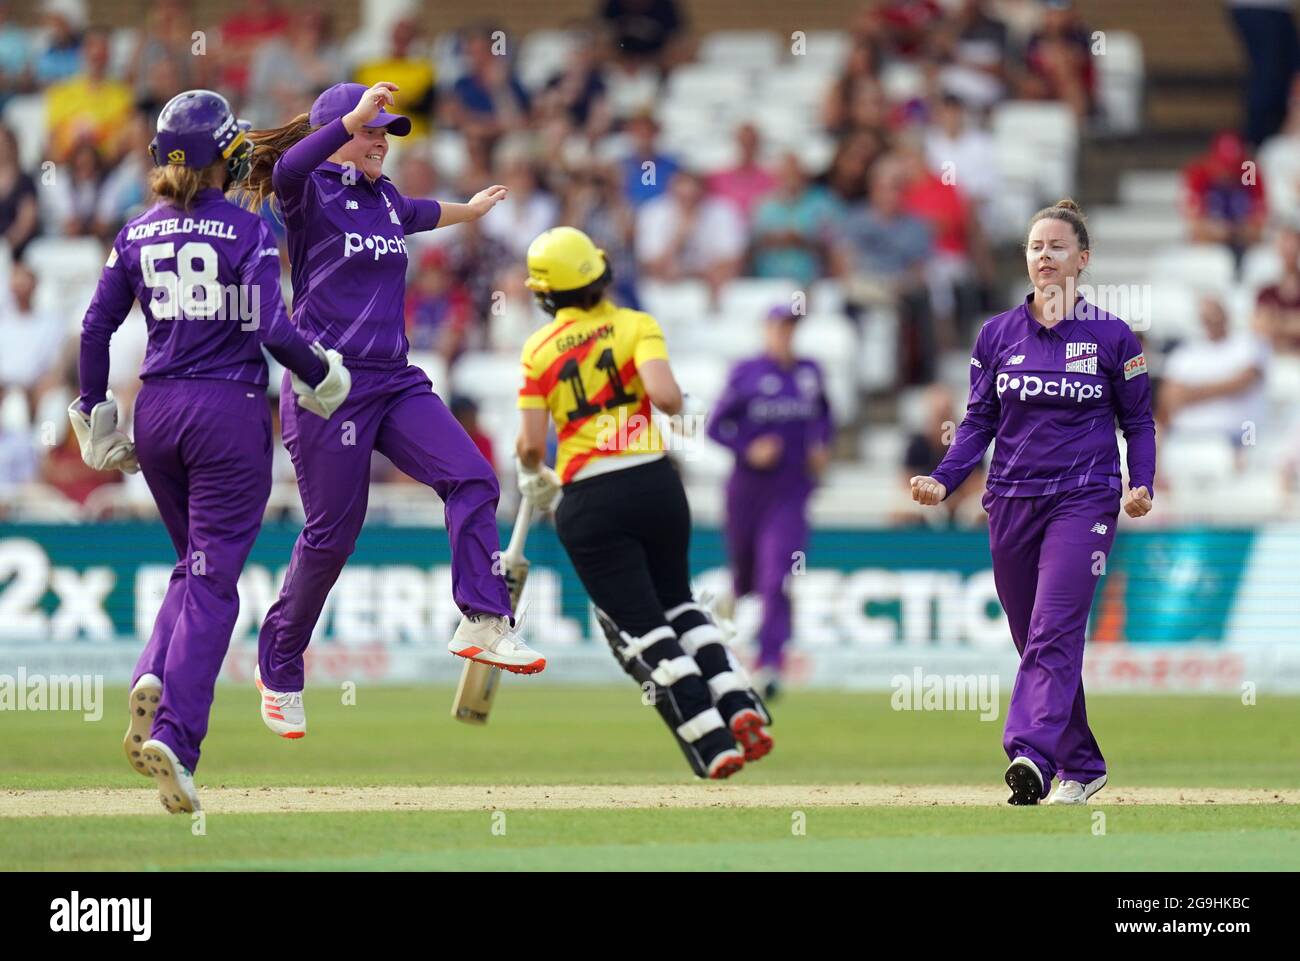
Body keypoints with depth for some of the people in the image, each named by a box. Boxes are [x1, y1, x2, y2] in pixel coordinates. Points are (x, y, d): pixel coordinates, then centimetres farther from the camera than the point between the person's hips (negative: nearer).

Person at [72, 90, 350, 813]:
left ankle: (156, 678, -4)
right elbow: (270, 328, -15)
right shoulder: (247, 231, -7)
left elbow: (96, 328, 5)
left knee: (197, 563, 22)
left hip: (158, 412, 5)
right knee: (212, 581, -3)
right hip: (230, 411, -5)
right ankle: (175, 735, -14)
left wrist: (95, 414, 16)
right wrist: (321, 373, 2)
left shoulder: (138, 235, 6)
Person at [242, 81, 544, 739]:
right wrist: (354, 117, -41)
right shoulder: (310, 193, -6)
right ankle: (279, 668, 17)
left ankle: (483, 623, -17)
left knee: (471, 479, -14)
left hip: (394, 382, 7)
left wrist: (469, 210, 58)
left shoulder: (382, 197, 16)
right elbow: (287, 170, -31)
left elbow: (416, 214, 41)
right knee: (332, 533, -2)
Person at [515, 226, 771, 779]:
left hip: (589, 502, -2)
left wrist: (534, 483, 20)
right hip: (655, 484, 2)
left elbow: (530, 446, -1)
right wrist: (678, 403, 7)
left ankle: (711, 744, -7)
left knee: (639, 630, 2)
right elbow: (665, 396, -16)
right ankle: (738, 705, 5)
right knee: (678, 603, 23)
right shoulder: (636, 326, 1)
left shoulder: (539, 350, 3)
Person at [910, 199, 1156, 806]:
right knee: (1034, 642, 8)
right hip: (1011, 503, 4)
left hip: (1083, 501, -4)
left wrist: (1142, 486, -9)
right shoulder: (997, 334, 8)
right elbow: (979, 422, 9)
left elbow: (1138, 420, 8)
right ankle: (1081, 766, 22)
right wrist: (943, 479, -7)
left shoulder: (1111, 336, 2)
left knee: (1054, 633, -19)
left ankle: (1031, 755, -34)